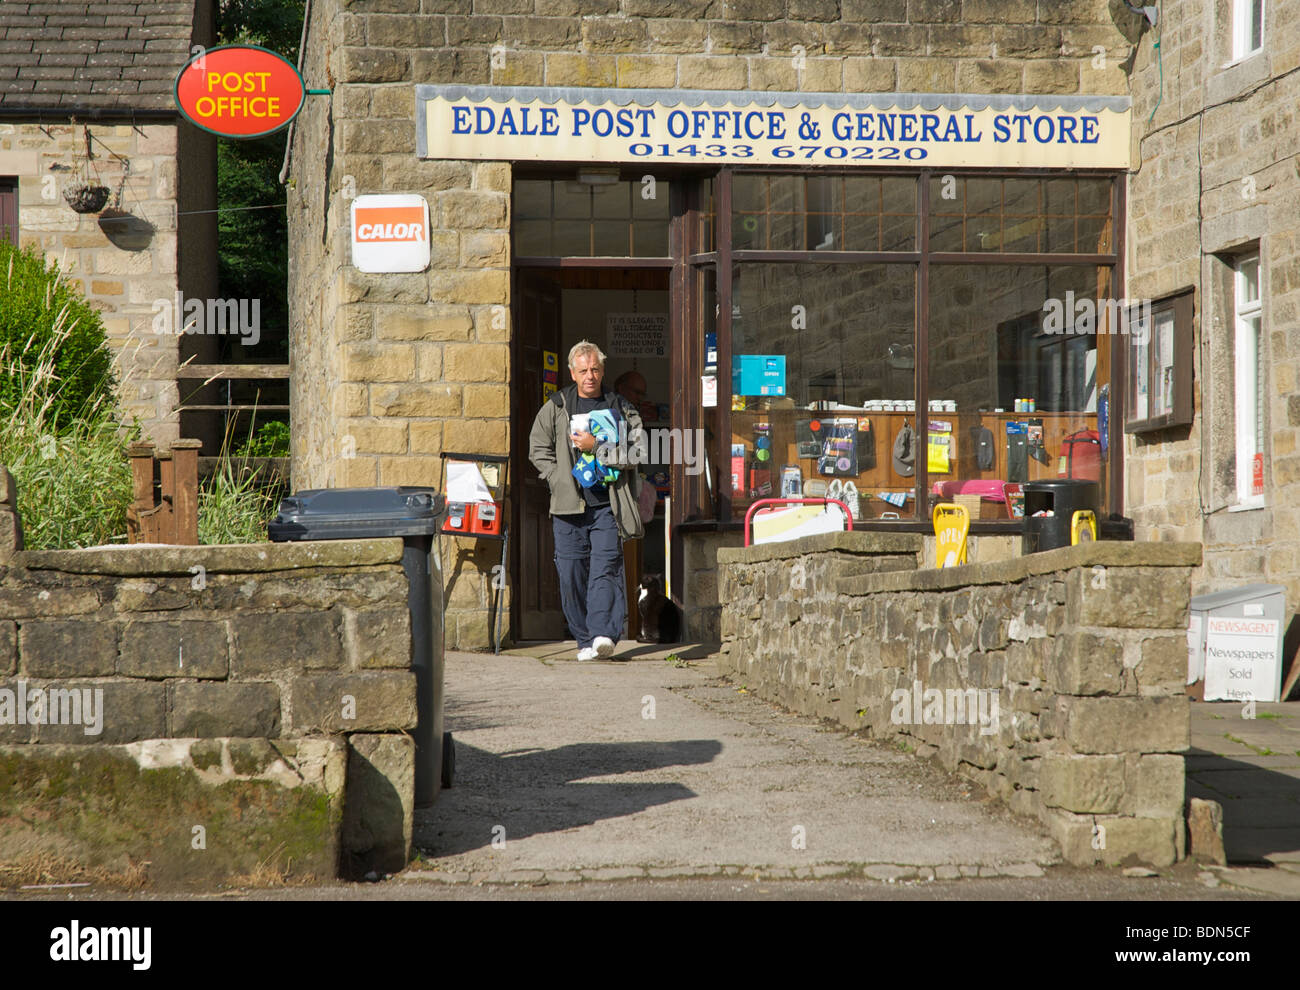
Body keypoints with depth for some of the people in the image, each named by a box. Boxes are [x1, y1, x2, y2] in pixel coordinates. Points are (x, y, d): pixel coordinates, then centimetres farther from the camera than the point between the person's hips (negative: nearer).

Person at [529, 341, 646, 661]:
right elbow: (538, 450, 13)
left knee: (606, 565, -14)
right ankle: (584, 640, 8)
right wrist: (560, 481, 0)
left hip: (608, 504, -2)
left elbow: (635, 452, -1)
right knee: (571, 572, 1)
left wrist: (596, 446, -11)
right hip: (569, 503, 2)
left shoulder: (622, 409, 8)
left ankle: (604, 633, -23)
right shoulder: (555, 408, 10)